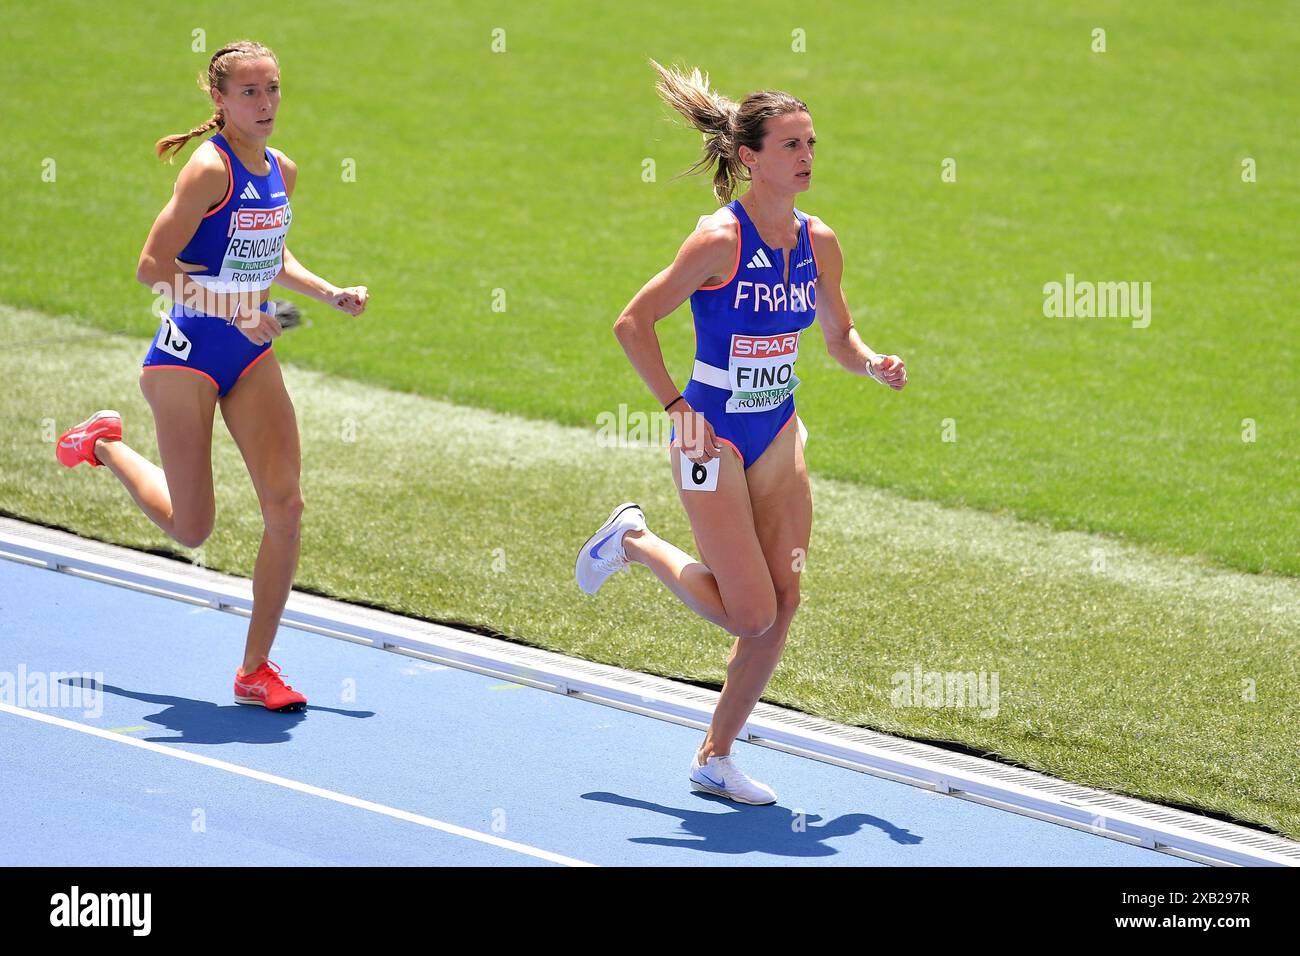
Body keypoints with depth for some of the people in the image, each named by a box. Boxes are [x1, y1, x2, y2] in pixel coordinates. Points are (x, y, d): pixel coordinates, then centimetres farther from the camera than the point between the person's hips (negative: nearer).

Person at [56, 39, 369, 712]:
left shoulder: (282, 171, 5)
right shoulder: (209, 168, -17)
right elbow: (153, 265, -21)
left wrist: (331, 294, 9)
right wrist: (233, 308, -28)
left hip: (252, 355, 6)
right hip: (187, 353, -6)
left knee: (286, 506, -6)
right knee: (191, 530, 4)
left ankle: (256, 670, 4)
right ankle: (105, 443, 33)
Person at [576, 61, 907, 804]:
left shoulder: (819, 242, 1)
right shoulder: (719, 240, -19)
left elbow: (838, 331, 15)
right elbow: (634, 324, -16)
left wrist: (873, 364, -6)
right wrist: (677, 407, -18)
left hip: (778, 435, 6)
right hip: (713, 436, -6)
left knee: (784, 602, 1)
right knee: (753, 615, -7)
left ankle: (717, 759, 16)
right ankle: (636, 542, 19)